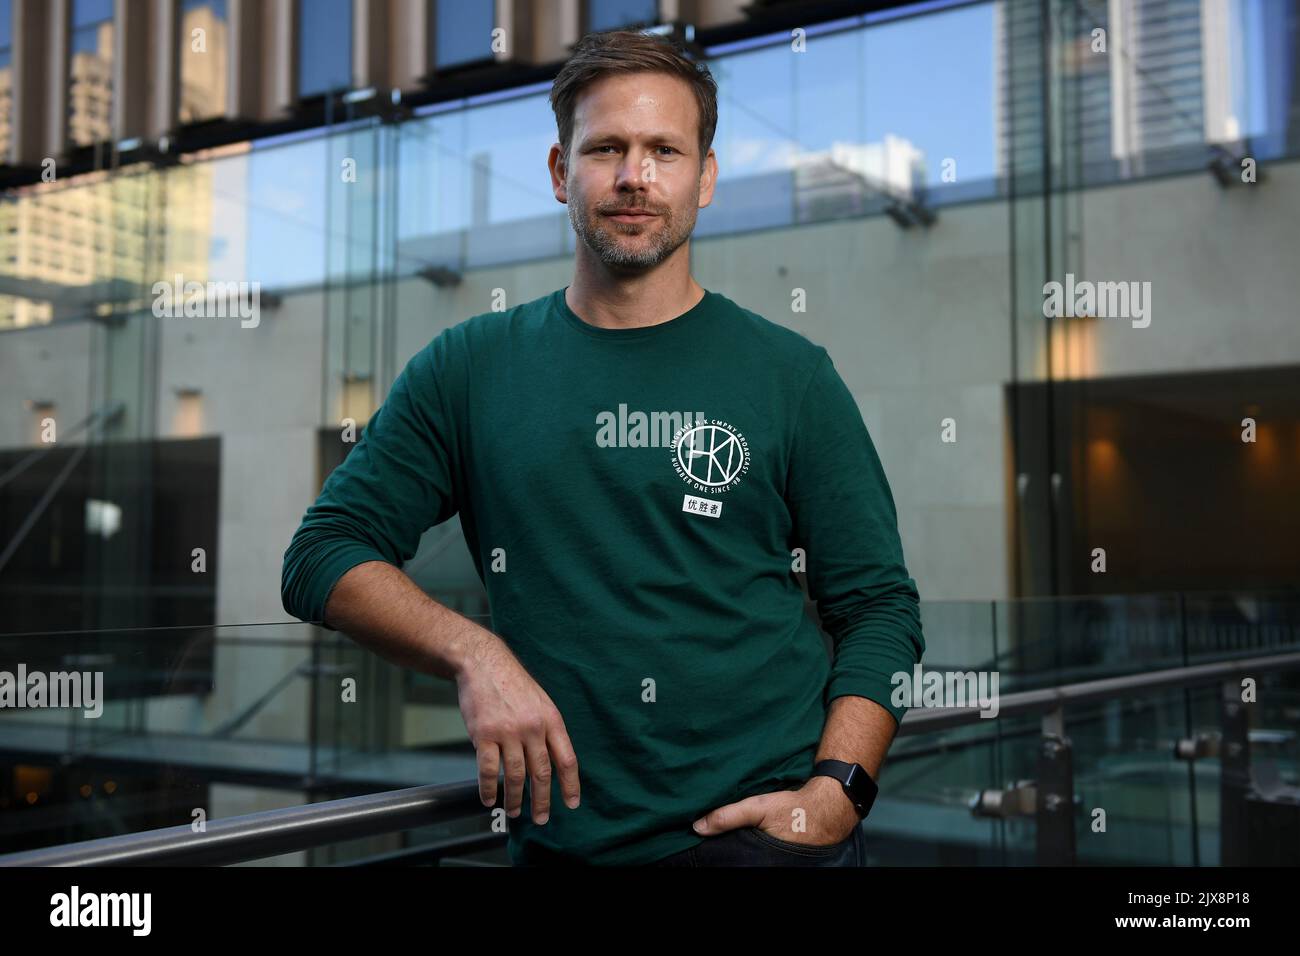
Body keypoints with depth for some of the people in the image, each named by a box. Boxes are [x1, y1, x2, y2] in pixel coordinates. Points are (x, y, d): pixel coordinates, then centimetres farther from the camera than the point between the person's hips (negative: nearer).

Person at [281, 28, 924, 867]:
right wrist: (471, 654, -13)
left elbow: (881, 607, 0)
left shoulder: (790, 374, 1)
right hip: (561, 839, 2)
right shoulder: (471, 367, 3)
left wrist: (836, 793, -13)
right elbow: (323, 553, 2)